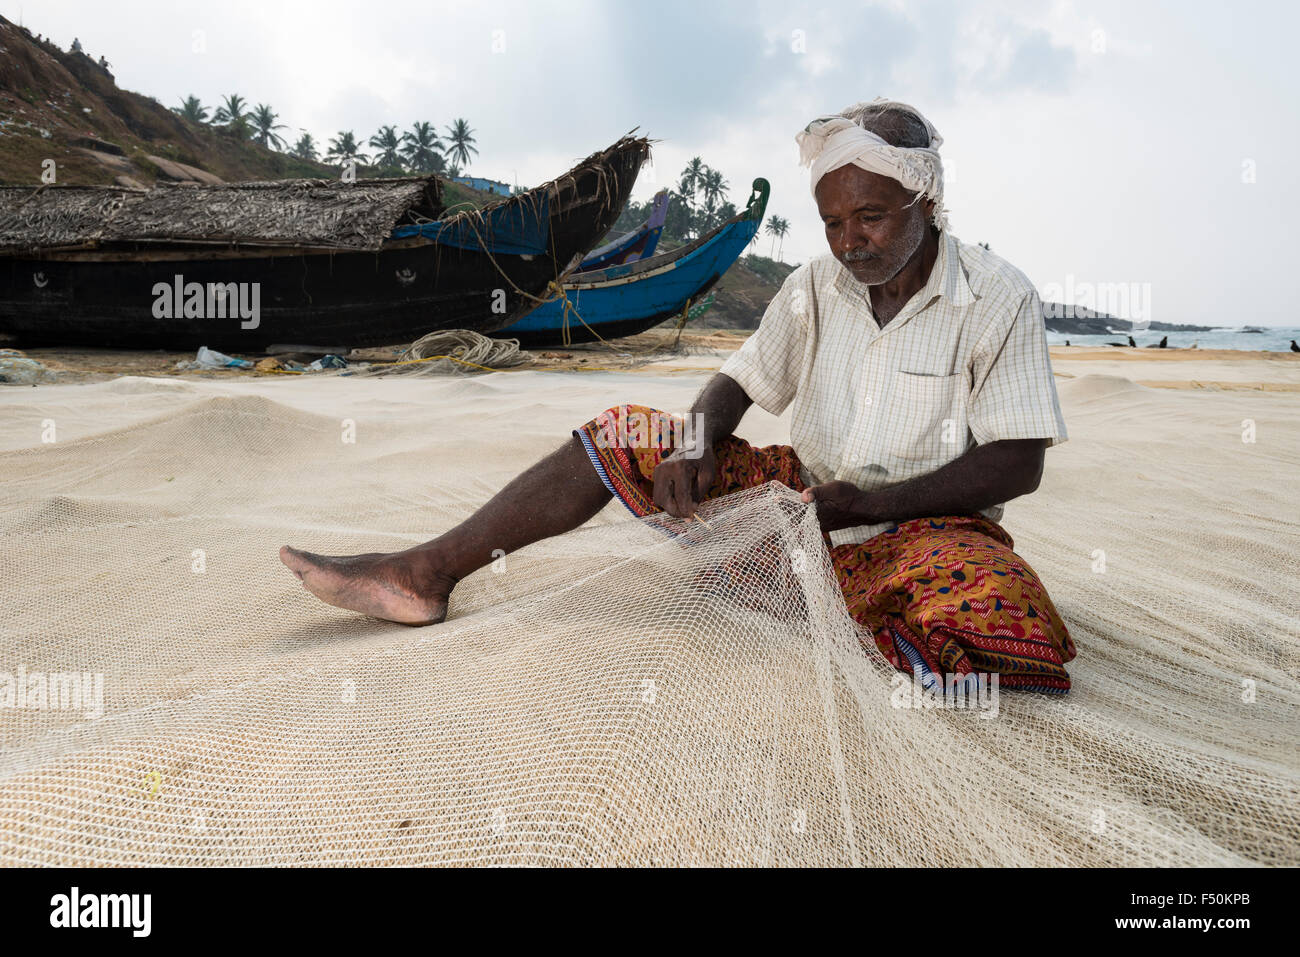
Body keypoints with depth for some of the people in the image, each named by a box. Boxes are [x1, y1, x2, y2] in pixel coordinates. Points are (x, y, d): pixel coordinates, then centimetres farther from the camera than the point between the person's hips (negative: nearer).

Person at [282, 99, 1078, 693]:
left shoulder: (999, 300, -10)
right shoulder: (815, 290, 3)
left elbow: (1019, 464, -13)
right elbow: (737, 383, 7)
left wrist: (867, 503, -23)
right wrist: (698, 449, -16)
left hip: (920, 524, -3)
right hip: (800, 497, 4)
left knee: (1000, 612, -40)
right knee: (628, 435, -9)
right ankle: (425, 574, -8)